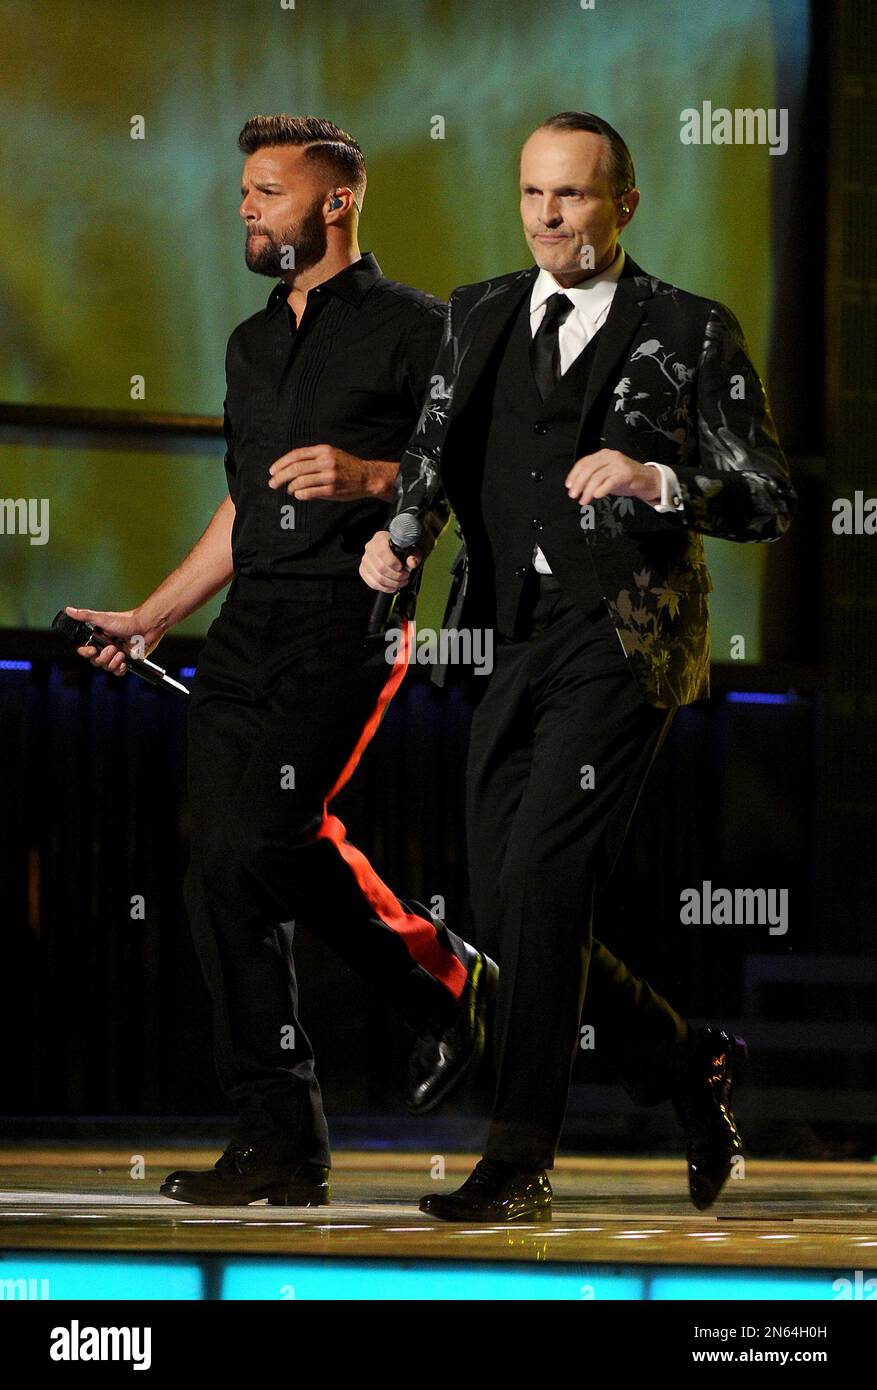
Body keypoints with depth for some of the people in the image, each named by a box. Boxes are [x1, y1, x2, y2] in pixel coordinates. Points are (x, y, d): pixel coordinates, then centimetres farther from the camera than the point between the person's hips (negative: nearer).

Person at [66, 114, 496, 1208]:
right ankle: (279, 1144, 8)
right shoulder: (254, 342, 23)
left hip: (349, 616, -7)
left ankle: (443, 978, 0)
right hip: (247, 626, 7)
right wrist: (152, 617, 25)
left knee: (252, 850, -19)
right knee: (226, 876, 0)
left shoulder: (412, 329, 1)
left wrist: (370, 477, -19)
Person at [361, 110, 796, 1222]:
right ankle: (687, 1065, 26)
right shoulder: (478, 317, 16)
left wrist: (658, 480, -18)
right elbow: (434, 452, 17)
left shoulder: (692, 334, 2)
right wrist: (395, 533, -4)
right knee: (502, 910, 4)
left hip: (622, 639, -6)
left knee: (540, 884, -16)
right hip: (509, 643, 6)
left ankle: (519, 1164, -11)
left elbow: (771, 502, -1)